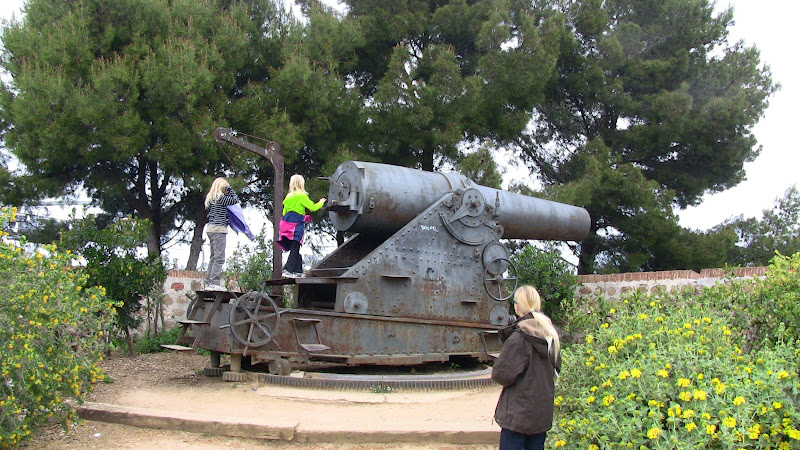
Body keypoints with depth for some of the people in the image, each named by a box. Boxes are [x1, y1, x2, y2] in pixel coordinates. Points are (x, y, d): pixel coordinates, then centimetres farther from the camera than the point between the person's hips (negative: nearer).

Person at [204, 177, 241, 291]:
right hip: (219, 229, -9)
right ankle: (214, 283, -14)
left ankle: (209, 283, 11)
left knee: (213, 257, 11)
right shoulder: (221, 197, -10)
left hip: (211, 228, 9)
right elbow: (235, 200, -4)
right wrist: (230, 189, 5)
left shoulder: (210, 198, 16)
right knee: (219, 257, -10)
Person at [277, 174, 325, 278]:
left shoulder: (289, 196, 18)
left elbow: (284, 212, 20)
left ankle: (298, 271, 9)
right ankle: (288, 270, -18)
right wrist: (321, 202, 16)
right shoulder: (301, 196, -4)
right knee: (294, 249, -10)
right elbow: (312, 207, -1)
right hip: (297, 224, -8)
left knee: (294, 249, 9)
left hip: (287, 222, 8)